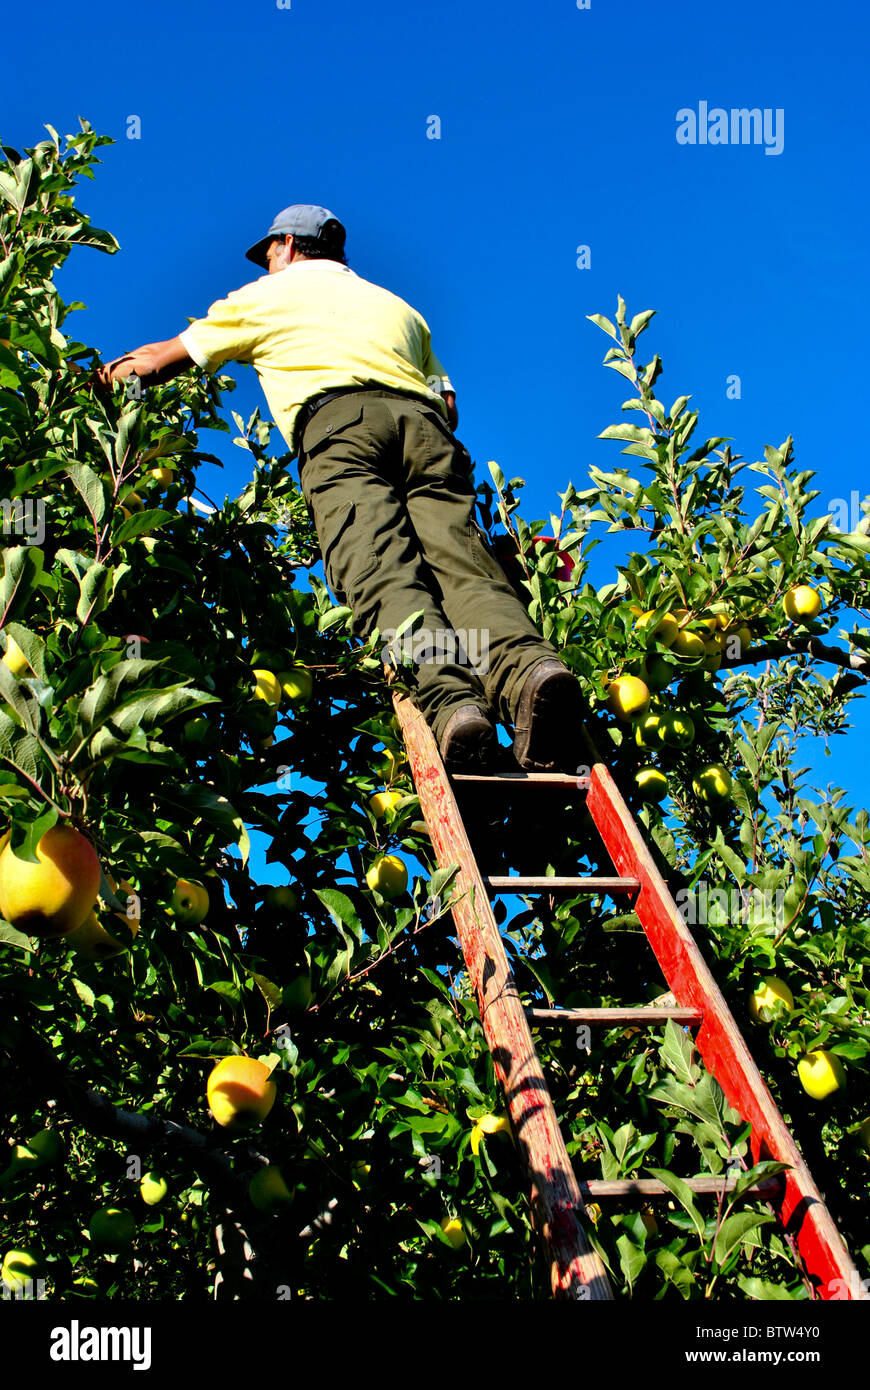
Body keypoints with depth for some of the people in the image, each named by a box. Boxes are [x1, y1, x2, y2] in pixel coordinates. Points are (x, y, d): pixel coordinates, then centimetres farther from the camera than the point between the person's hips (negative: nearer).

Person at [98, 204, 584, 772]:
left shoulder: (269, 293, 31)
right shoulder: (397, 305, 42)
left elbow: (161, 359, 38)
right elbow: (448, 404, 35)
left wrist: (109, 373, 55)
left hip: (336, 419, -3)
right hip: (424, 423, 4)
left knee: (382, 574, -23)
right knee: (462, 566, -18)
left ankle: (450, 701, -50)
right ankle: (530, 668, -49)